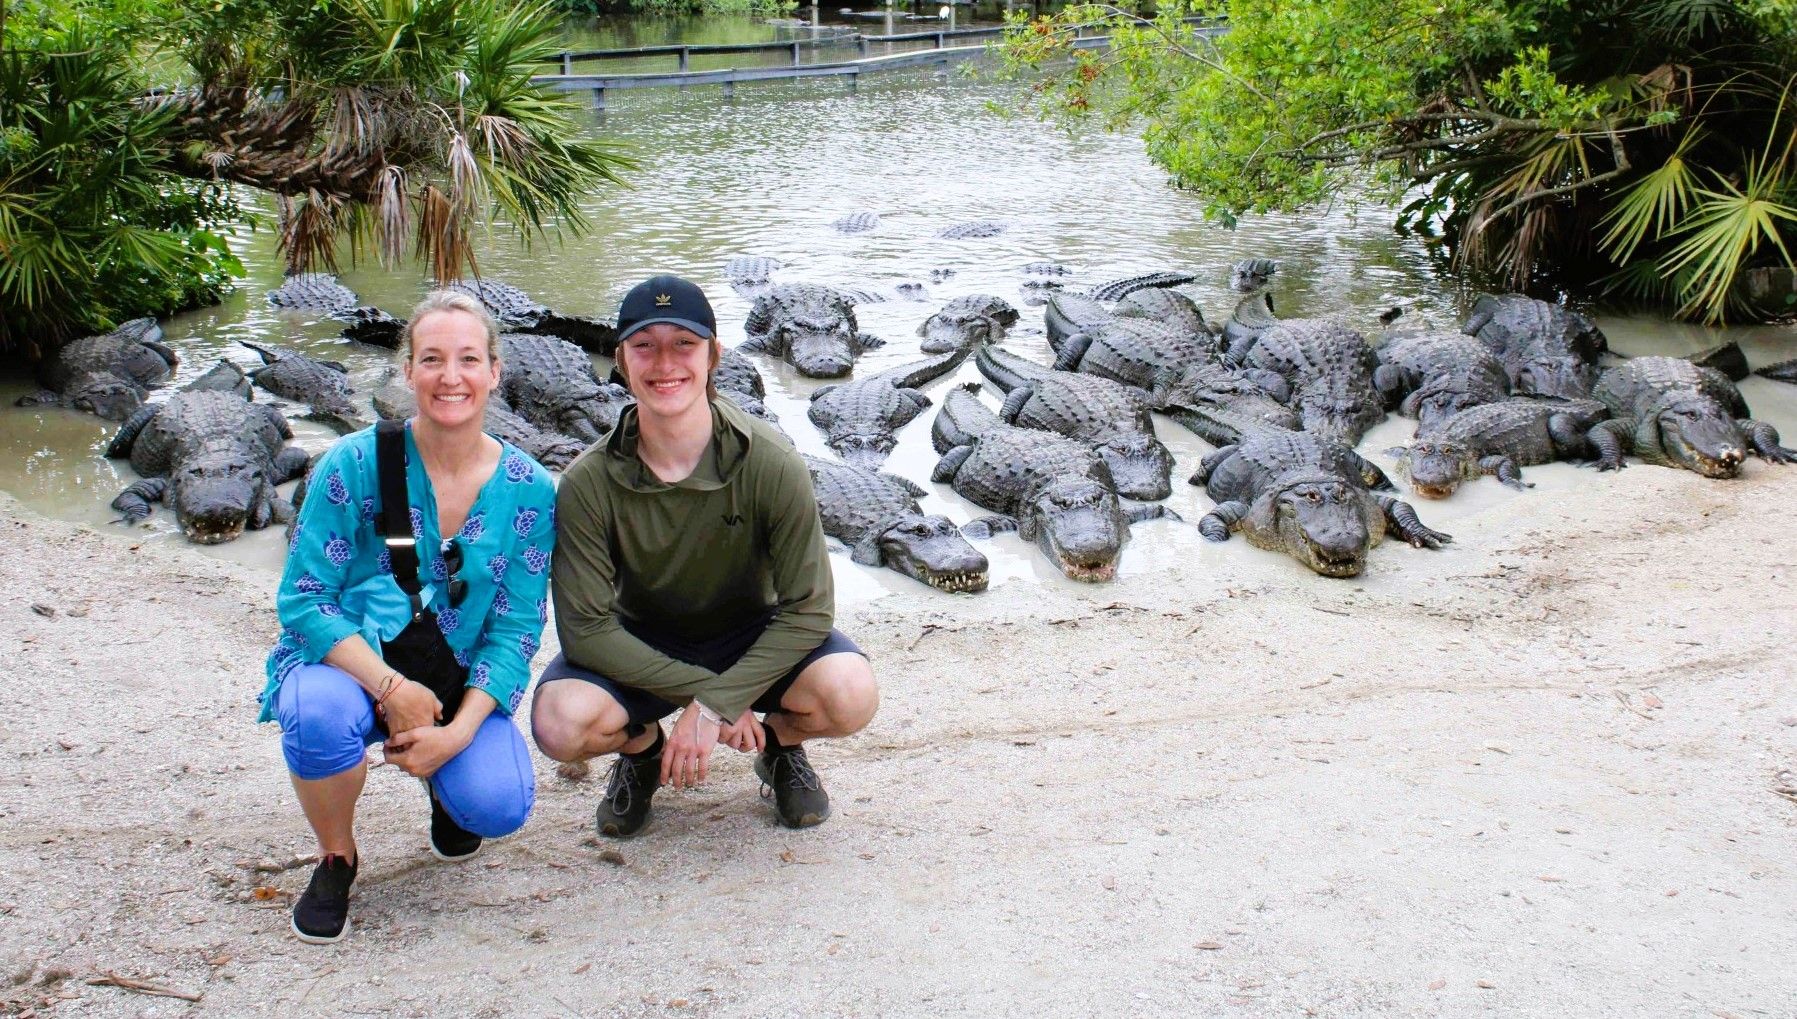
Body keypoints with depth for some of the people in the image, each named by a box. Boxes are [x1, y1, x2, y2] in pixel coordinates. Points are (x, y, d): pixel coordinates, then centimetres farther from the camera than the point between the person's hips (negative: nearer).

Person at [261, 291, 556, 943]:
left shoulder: (529, 491, -6)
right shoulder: (356, 464, -12)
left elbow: (517, 629, -6)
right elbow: (302, 598, -13)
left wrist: (460, 730, -21)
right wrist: (391, 688, -24)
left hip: (460, 688, 2)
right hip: (349, 667, -1)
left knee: (499, 806, -25)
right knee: (322, 713, -37)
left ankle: (443, 781, 16)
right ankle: (336, 860, -5)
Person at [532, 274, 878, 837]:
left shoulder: (771, 464, -22)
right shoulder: (587, 484, -20)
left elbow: (807, 608, -19)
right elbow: (585, 626, -19)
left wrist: (715, 705, -26)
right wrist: (699, 690, -25)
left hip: (752, 637, 0)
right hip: (639, 647, 0)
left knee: (850, 694, -30)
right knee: (561, 722, -30)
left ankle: (777, 742, 8)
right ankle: (643, 748, 9)